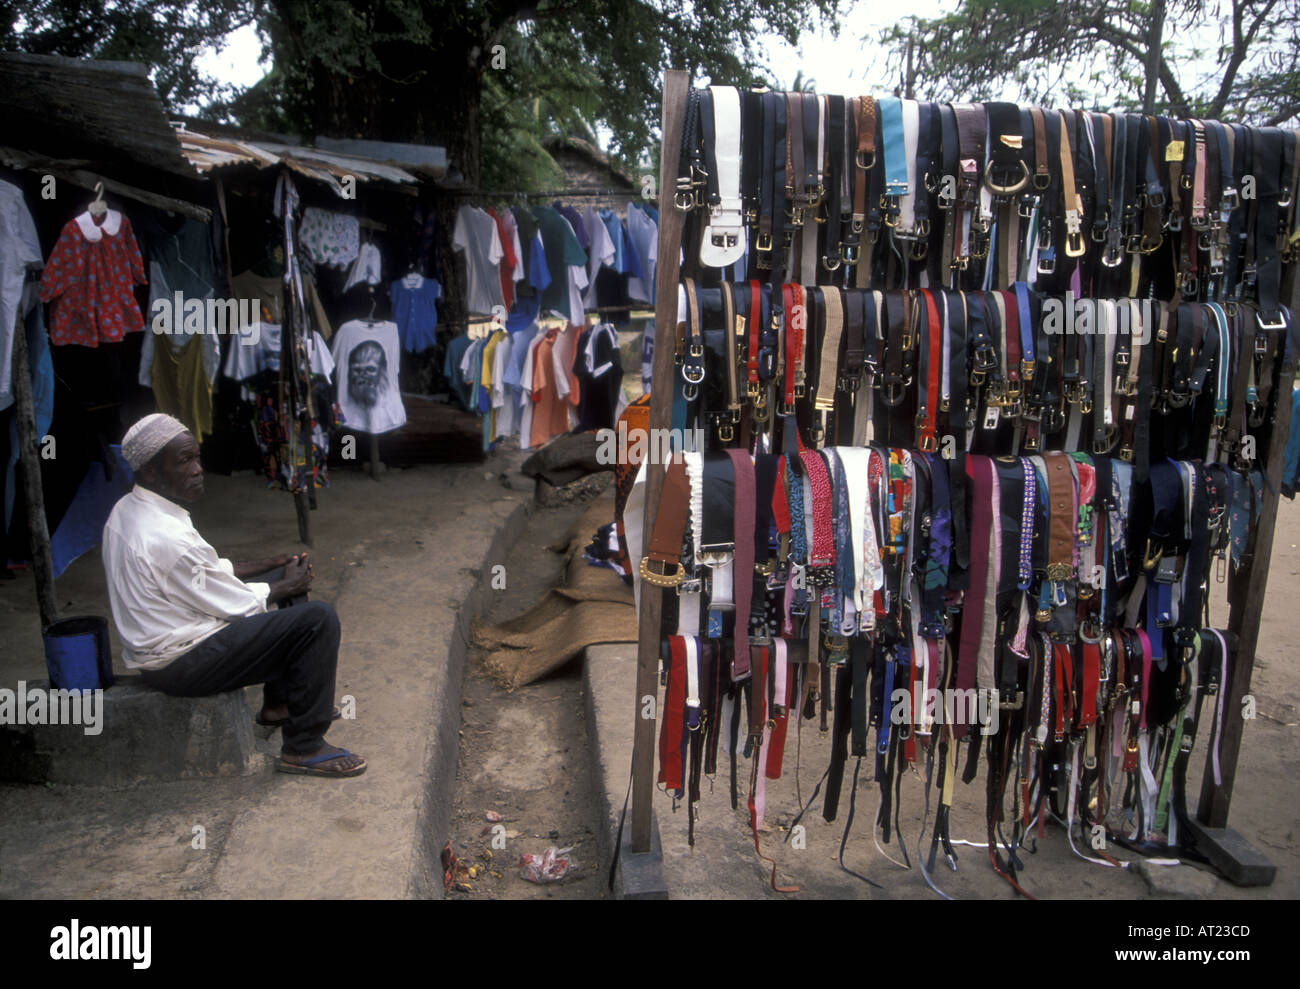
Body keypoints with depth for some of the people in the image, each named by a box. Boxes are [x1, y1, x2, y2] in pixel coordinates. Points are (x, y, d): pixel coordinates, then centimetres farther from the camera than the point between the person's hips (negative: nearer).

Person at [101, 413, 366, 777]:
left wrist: (270, 565, 7)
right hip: (178, 662, -11)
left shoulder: (126, 509, 4)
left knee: (287, 577, 18)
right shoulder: (167, 537, -28)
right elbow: (231, 603, -18)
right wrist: (286, 586, -2)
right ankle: (303, 747, -7)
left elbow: (208, 572, 13)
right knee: (318, 619, -18)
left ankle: (278, 702, 26)